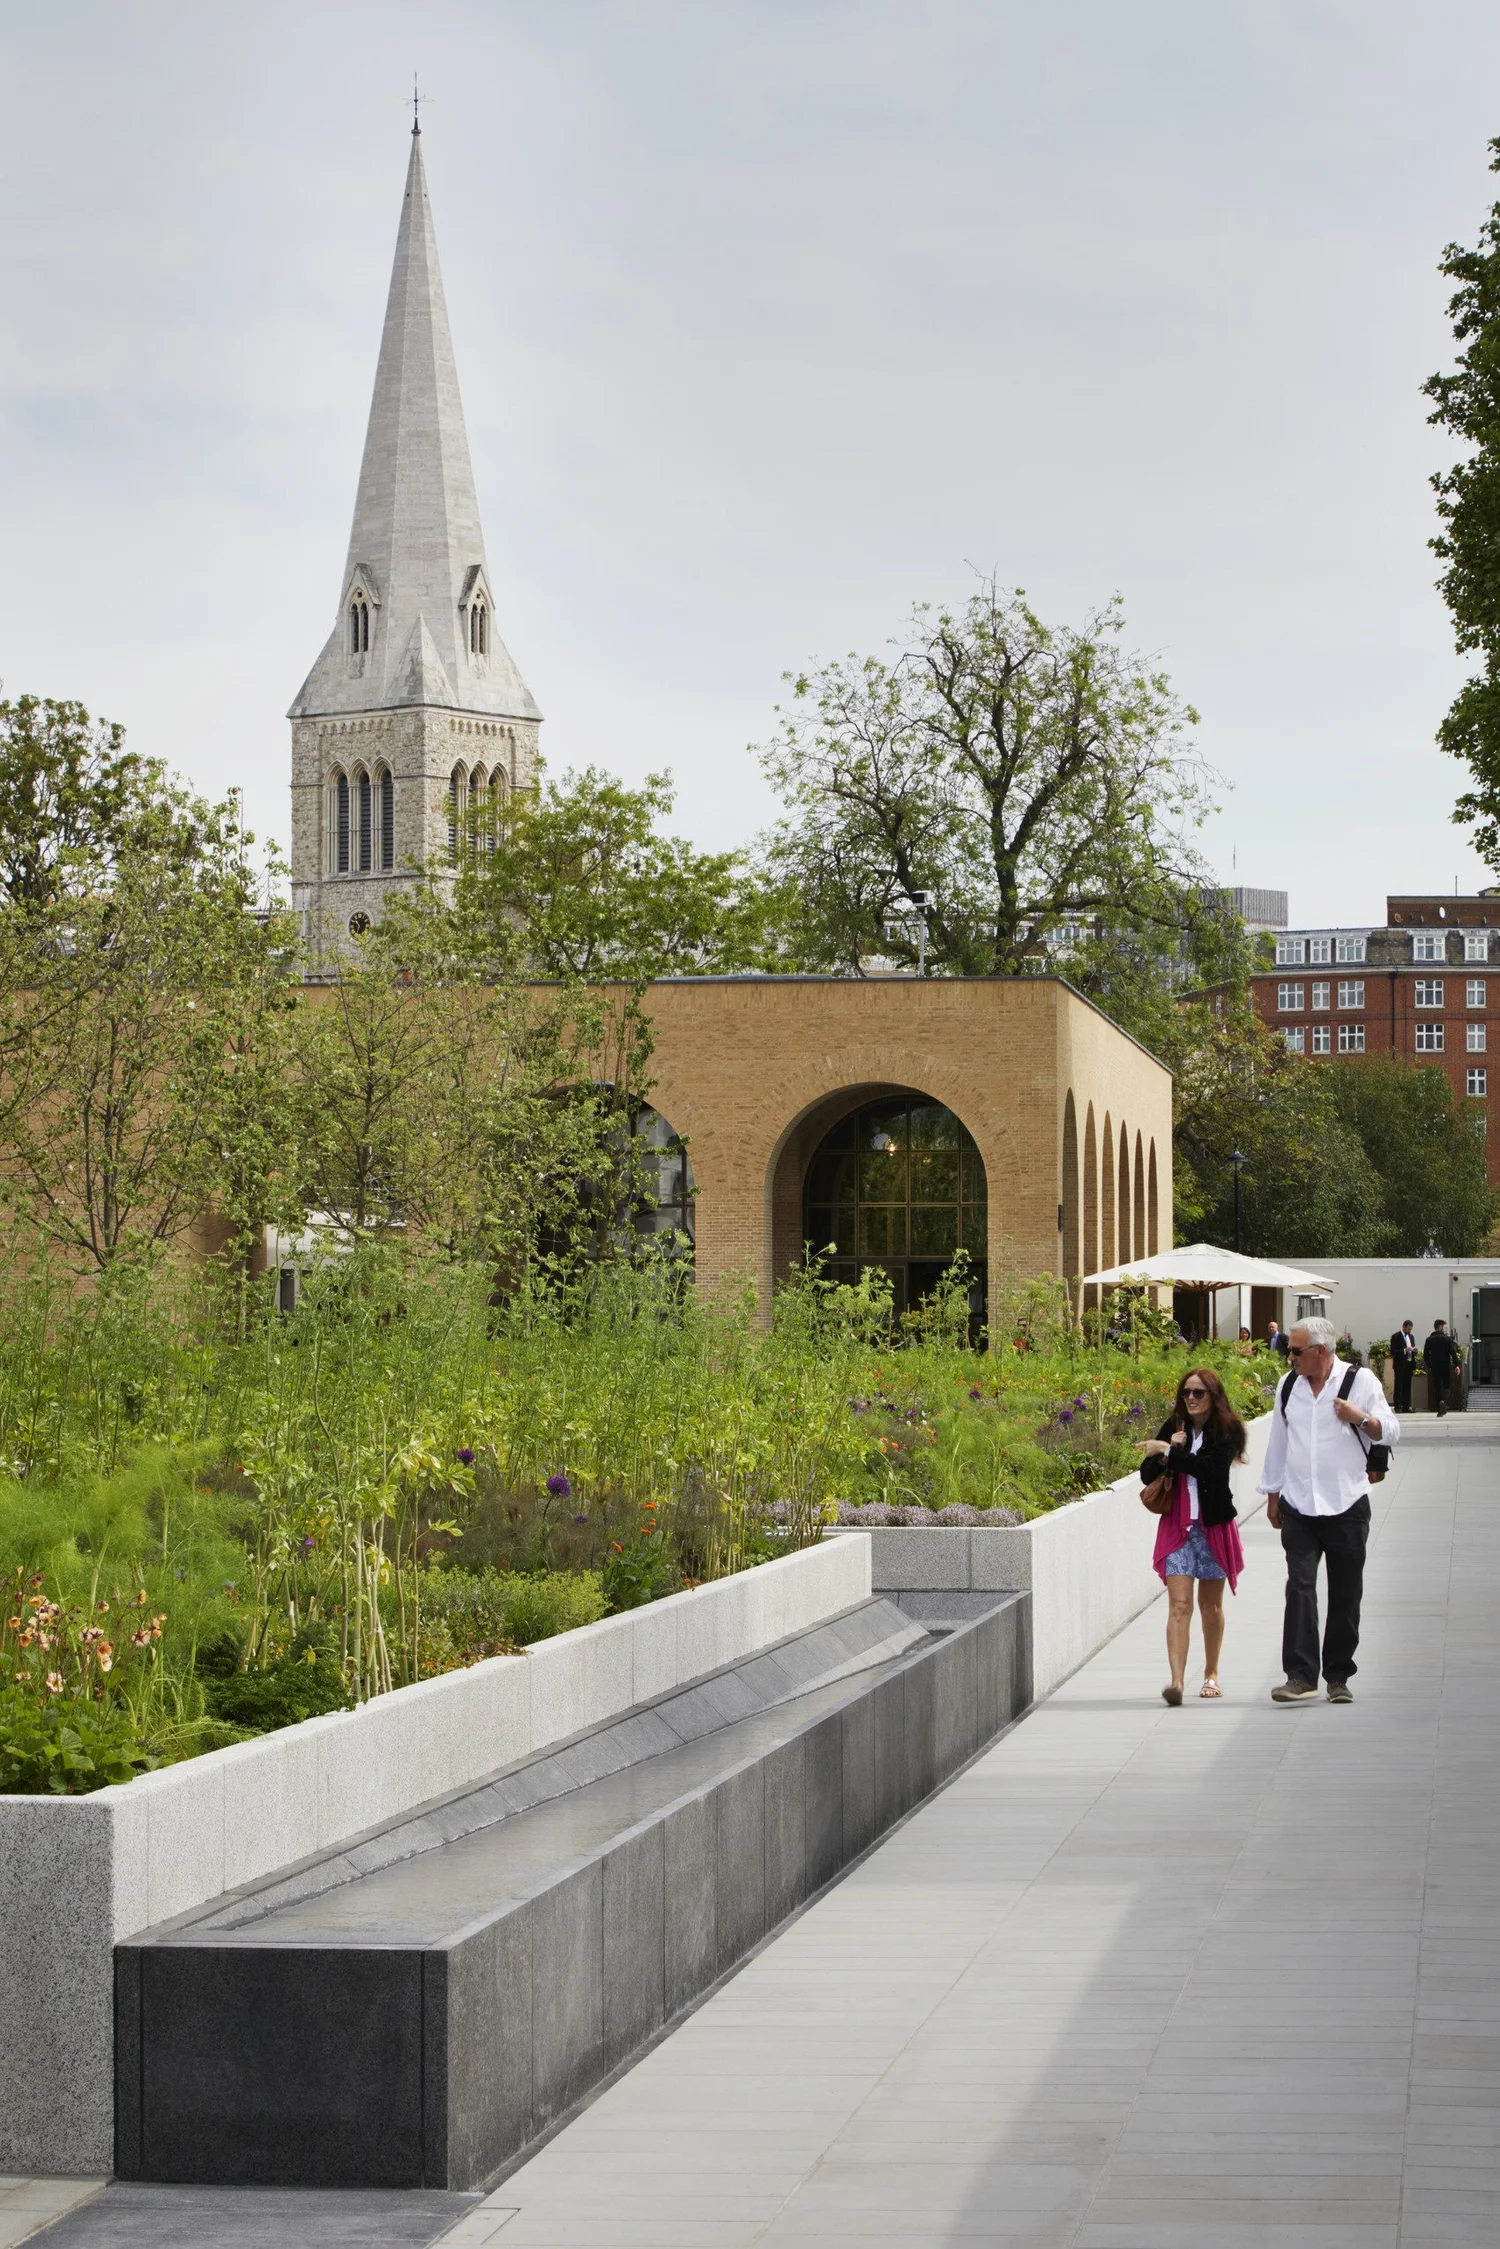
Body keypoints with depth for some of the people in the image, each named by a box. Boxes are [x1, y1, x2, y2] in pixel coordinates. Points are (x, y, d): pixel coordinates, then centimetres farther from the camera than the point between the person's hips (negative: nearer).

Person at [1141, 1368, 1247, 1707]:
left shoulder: (1227, 1430, -6)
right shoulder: (1173, 1427, 5)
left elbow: (1210, 1467, -22)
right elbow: (1147, 1475, 3)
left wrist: (1167, 1451, -17)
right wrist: (1171, 1448, -13)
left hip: (1213, 1526, -1)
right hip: (1177, 1526, 1)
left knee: (1210, 1605, 12)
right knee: (1179, 1604, -11)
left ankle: (1211, 1674, 29)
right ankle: (1176, 1679, -21)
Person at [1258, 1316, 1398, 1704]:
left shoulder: (1359, 1381, 0)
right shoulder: (1287, 1385, 11)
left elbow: (1389, 1432, 2)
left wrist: (1361, 1418, -17)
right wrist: (1272, 1495, 18)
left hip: (1346, 1507, -2)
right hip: (1298, 1507, 2)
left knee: (1345, 1595, 4)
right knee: (1299, 1587, -11)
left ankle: (1338, 1676, 14)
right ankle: (1301, 1676, -15)